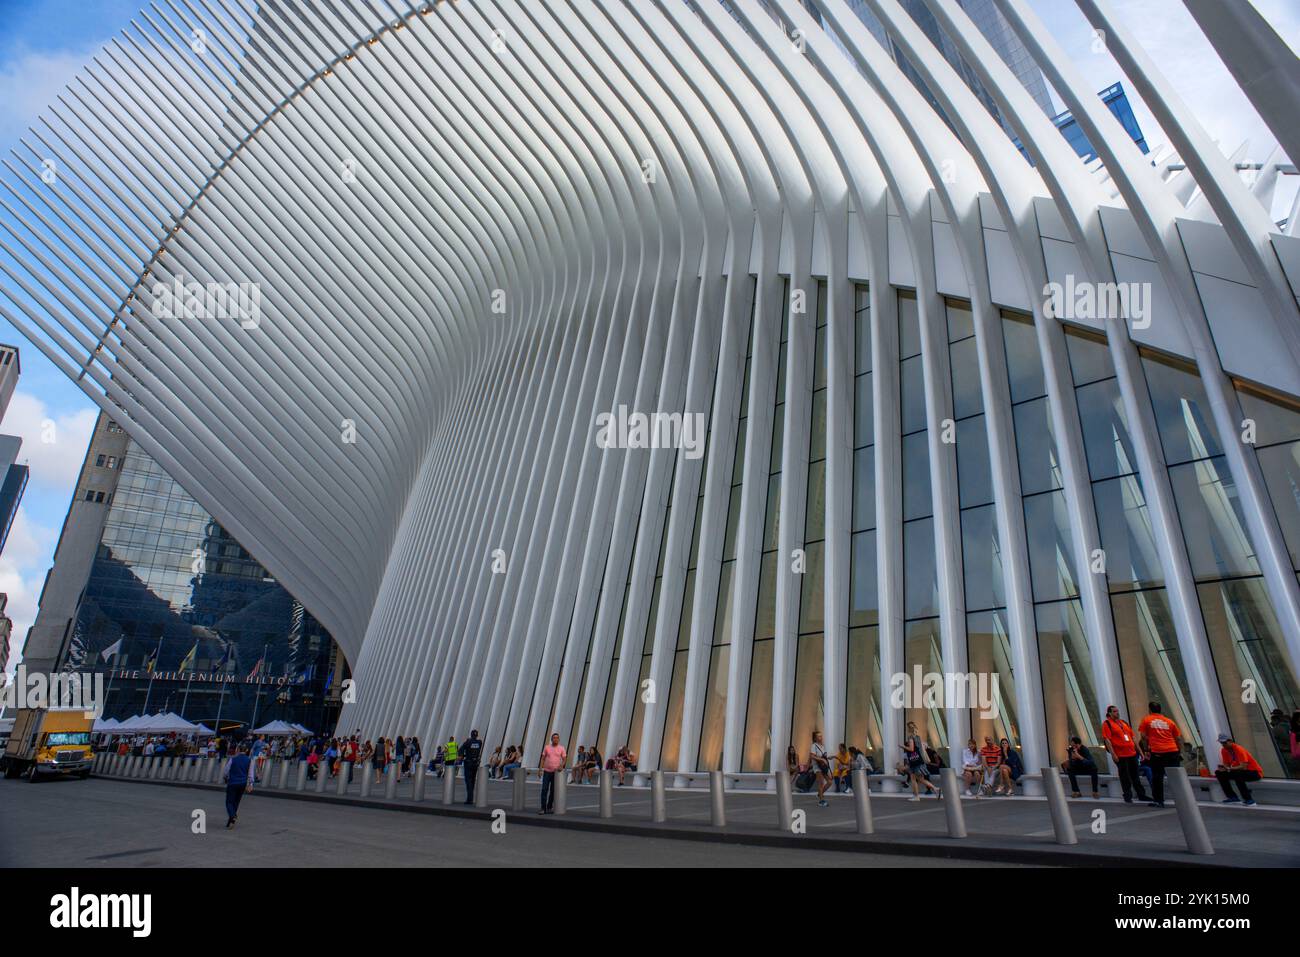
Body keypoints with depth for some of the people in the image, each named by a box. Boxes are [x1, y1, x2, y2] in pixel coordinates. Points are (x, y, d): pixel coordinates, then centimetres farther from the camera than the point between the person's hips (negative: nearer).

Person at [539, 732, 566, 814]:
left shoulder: (561, 748, 1)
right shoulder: (547, 747, 2)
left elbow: (564, 759, 0)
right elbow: (543, 758, 4)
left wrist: (561, 765, -19)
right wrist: (540, 769, -3)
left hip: (556, 772, 0)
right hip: (547, 771, 0)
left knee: (553, 791, 8)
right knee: (544, 789, -6)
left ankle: (549, 807, 19)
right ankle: (543, 808, -3)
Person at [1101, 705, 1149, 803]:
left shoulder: (1124, 722, 16)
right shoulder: (1107, 723, -5)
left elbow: (1133, 736, 18)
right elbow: (1107, 739, -12)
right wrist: (1113, 754, -18)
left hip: (1132, 753, 6)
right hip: (1120, 755, -6)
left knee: (1136, 775, 14)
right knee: (1125, 777, 1)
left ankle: (1141, 795, 24)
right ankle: (1127, 797, 10)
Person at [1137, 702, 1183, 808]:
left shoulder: (1146, 720, 8)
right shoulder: (1169, 721, 15)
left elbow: (1143, 736, 2)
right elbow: (1178, 738, 12)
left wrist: (1146, 750, 10)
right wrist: (1180, 752, 20)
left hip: (1157, 752, -3)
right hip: (1173, 751, 3)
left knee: (1157, 778, 6)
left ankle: (1158, 801, 6)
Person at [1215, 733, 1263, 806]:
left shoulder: (1239, 749, -23)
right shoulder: (1224, 750, 0)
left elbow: (1243, 767, -30)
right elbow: (1226, 765, 4)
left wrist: (1229, 769, -40)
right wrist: (1224, 768, -19)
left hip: (1255, 772, -8)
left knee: (1237, 775, -38)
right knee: (1219, 773, -6)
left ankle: (1249, 800, -26)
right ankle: (1233, 797, -7)